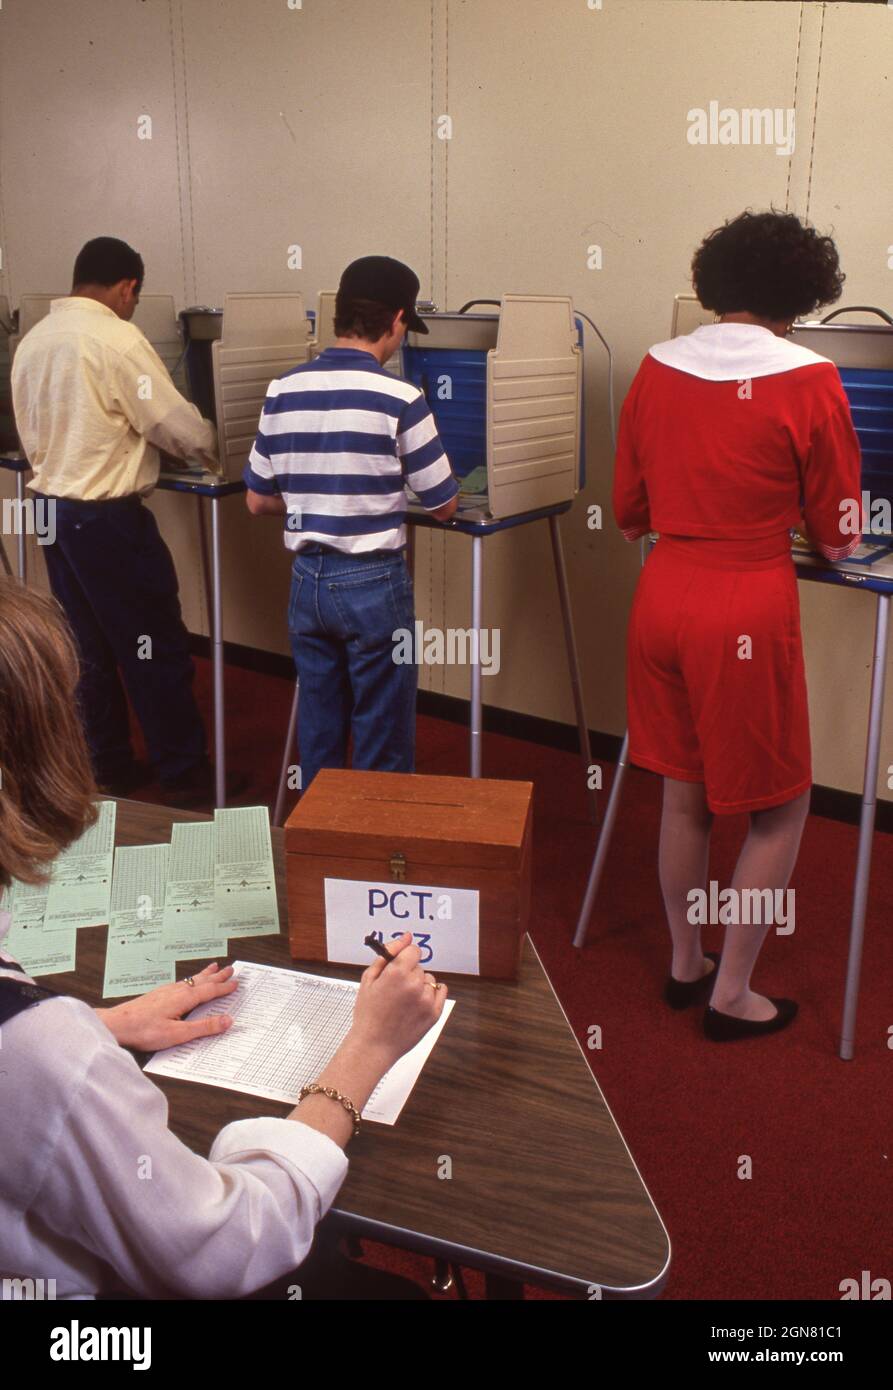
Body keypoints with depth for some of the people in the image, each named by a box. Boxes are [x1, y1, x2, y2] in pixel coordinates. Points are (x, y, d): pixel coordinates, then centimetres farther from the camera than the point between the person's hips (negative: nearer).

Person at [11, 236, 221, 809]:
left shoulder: (33, 340, 9)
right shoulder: (118, 339, -15)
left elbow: (33, 436, 14)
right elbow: (178, 426, -13)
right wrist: (215, 450, 6)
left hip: (51, 507, 8)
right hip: (107, 518, -8)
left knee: (90, 648, 16)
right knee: (156, 648, 2)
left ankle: (109, 766, 26)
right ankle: (186, 775, 10)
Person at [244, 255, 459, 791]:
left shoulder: (283, 392, 0)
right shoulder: (400, 398, -14)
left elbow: (258, 502, 8)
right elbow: (444, 506, -6)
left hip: (307, 581, 5)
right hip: (373, 583, -5)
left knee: (319, 733, 17)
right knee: (383, 746, 8)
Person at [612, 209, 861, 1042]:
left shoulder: (656, 370, 4)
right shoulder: (807, 381, -9)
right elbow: (836, 536, -1)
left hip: (662, 595, 6)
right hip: (748, 606, -5)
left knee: (684, 790, 20)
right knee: (779, 808, 13)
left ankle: (684, 965, 35)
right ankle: (731, 996, 21)